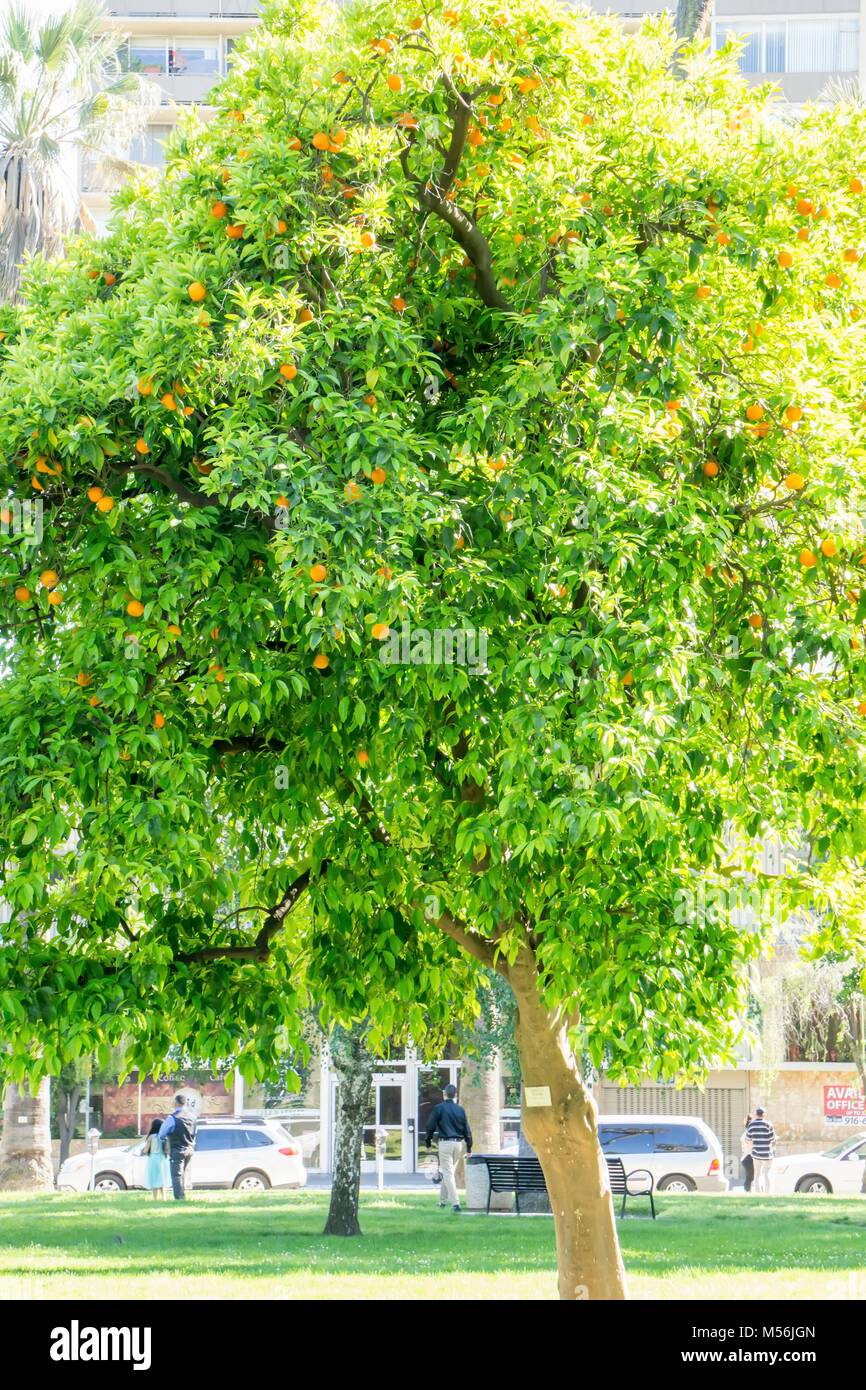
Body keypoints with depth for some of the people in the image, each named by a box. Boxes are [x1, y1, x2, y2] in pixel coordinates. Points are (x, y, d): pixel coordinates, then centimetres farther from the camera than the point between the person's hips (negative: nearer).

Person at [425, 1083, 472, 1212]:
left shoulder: (439, 1108, -5)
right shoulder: (460, 1110, 7)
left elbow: (430, 1127, -3)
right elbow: (467, 1130, 9)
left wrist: (428, 1143, 10)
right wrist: (469, 1147, 15)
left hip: (445, 1143, -5)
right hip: (459, 1143, 5)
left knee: (448, 1173, -5)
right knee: (449, 1172, 18)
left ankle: (455, 1203, -16)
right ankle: (443, 1200, 28)